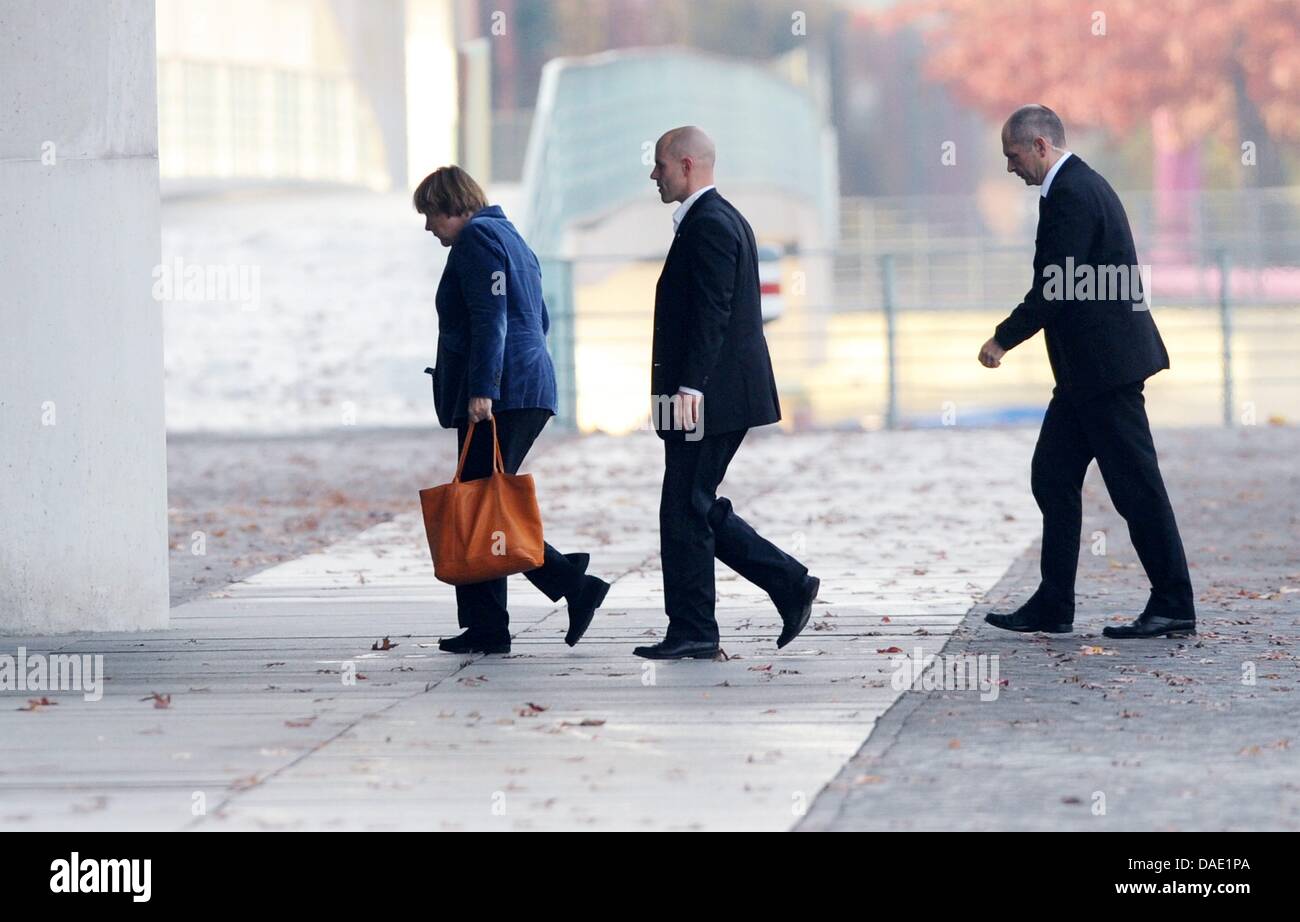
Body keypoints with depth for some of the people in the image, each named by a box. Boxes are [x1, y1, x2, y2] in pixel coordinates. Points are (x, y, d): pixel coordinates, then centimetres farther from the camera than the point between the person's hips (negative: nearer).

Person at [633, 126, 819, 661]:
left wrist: (689, 389, -26)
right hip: (718, 399, 11)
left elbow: (712, 314, -22)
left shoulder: (708, 225, -14)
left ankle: (691, 632, 1)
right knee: (698, 511, 13)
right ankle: (790, 584, 11)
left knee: (686, 513, -4)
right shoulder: (723, 219, 18)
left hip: (708, 397, -11)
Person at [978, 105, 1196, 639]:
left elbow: (1053, 290, -20)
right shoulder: (1079, 185, 16)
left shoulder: (1072, 194, -17)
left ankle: (1174, 608, 0)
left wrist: (1003, 338, -10)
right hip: (1087, 370, 11)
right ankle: (1052, 606, 14)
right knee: (1052, 476, 11)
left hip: (1105, 366, -11)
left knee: (1136, 485, -5)